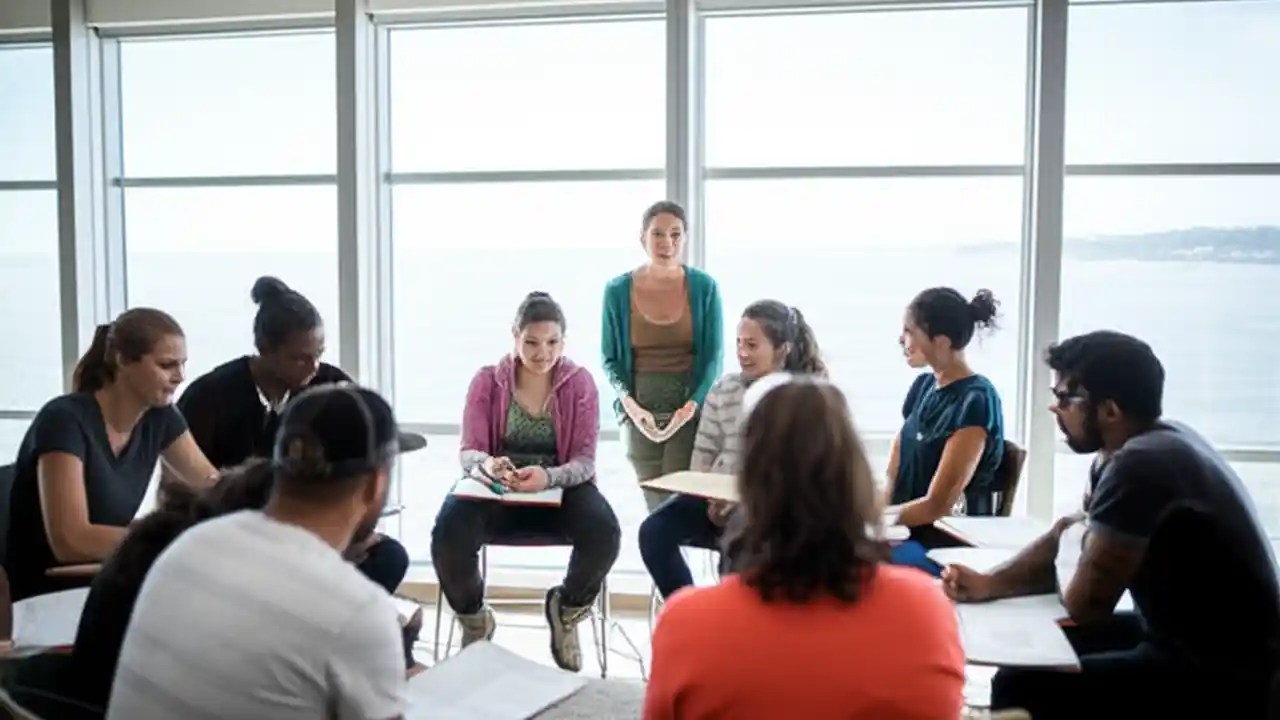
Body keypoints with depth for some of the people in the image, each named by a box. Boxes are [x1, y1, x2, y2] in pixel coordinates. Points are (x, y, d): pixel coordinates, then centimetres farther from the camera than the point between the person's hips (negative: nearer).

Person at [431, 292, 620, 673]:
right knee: (448, 534, -31)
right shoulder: (487, 381, -1)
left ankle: (566, 608, 5)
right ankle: (474, 618, 5)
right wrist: (488, 465, -31)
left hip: (561, 488, 0)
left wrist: (548, 476, -33)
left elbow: (584, 461, -9)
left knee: (604, 533, -32)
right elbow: (469, 452, -5)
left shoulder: (580, 383, -3)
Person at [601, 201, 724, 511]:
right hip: (641, 410, 1)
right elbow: (611, 358, 5)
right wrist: (629, 403, -12)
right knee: (655, 506, 7)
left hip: (691, 407, -1)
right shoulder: (618, 291, 0)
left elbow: (714, 356, -1)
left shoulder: (704, 287, -2)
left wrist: (693, 403, -16)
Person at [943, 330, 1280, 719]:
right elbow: (1069, 535, 11)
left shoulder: (1138, 465, -27)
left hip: (1225, 677, -10)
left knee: (1019, 685, -14)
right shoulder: (1156, 441, 4)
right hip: (1196, 640, 10)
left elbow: (1083, 604, -21)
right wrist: (986, 583, -2)